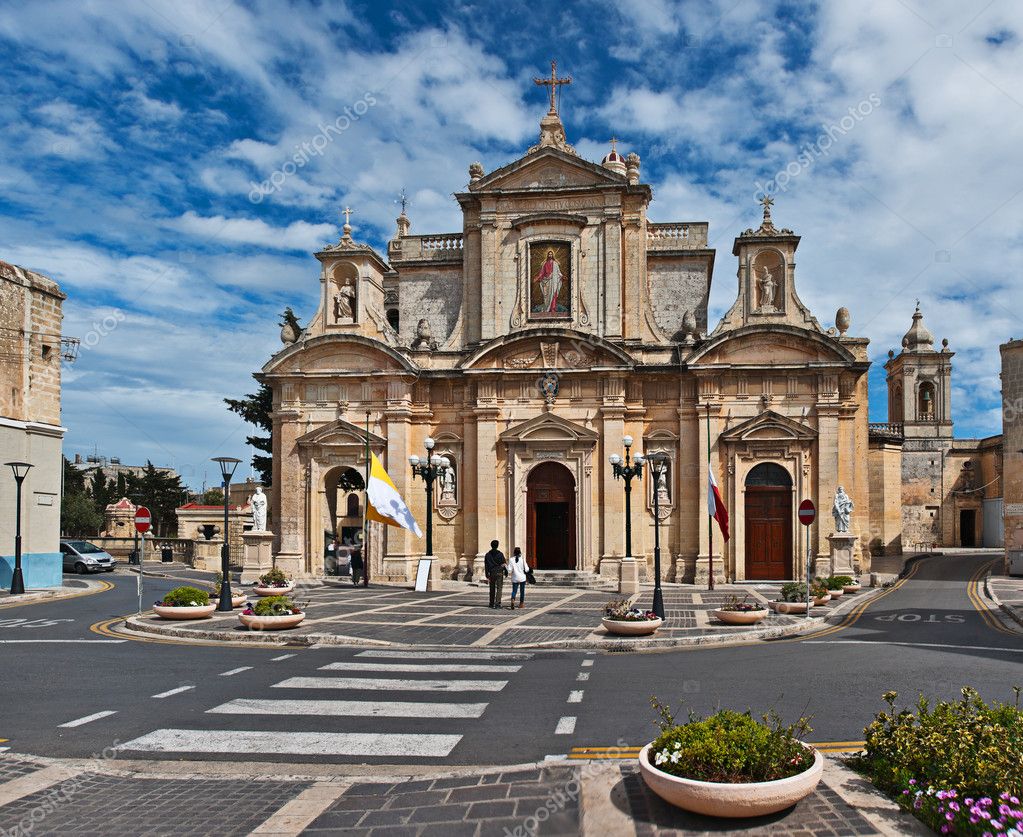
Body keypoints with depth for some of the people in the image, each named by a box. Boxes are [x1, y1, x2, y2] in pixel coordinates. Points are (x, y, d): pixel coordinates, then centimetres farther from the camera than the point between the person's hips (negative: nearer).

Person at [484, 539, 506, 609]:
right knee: (499, 588, -1)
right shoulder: (500, 554, -6)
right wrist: (506, 572, 2)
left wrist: (487, 575, 6)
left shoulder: (487, 555, 4)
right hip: (499, 573, -3)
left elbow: (486, 566, 3)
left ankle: (492, 603, 17)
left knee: (492, 589, 13)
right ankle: (497, 603, -12)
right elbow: (503, 564, -7)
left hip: (491, 573, 3)